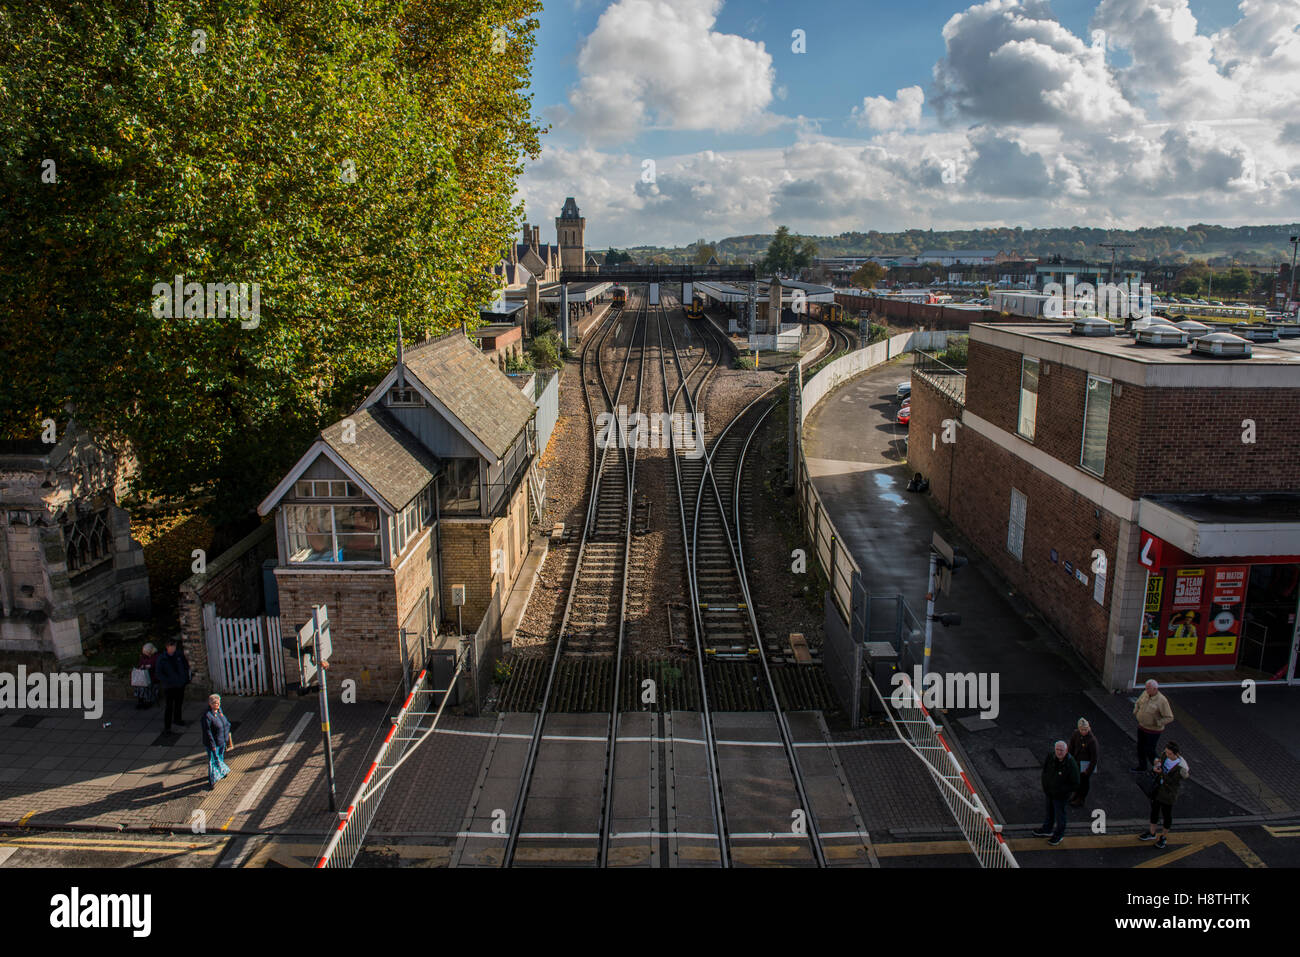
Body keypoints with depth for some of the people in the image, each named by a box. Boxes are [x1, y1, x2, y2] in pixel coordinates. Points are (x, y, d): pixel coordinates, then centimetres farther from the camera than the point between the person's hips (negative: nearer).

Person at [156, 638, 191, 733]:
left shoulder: (179, 654, 0)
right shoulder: (162, 658, -10)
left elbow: (186, 665, 13)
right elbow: (159, 673, -9)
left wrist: (186, 677, 4)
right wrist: (167, 681, -20)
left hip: (180, 684, 4)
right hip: (169, 686, -4)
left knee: (178, 703, 20)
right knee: (168, 707, -6)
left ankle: (177, 719, 40)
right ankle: (166, 727, -1)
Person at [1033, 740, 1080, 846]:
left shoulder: (1071, 764, -29)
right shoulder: (1051, 756, -14)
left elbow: (1075, 784, -20)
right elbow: (1044, 769, 5)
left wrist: (1060, 791, -20)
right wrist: (1045, 785, 0)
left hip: (1061, 795, -5)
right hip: (1049, 791, 5)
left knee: (1059, 814, 14)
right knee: (1049, 811, 26)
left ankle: (1059, 835, 38)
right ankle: (1047, 830, 48)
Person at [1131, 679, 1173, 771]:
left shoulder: (1162, 700, -27)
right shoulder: (1145, 693, -7)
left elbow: (1169, 717, -22)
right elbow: (1137, 703, 13)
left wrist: (1157, 723, -24)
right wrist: (1136, 713, -1)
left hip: (1153, 730, -7)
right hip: (1142, 726, 7)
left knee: (1149, 751, 4)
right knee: (1140, 747, 19)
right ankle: (1142, 766, 38)